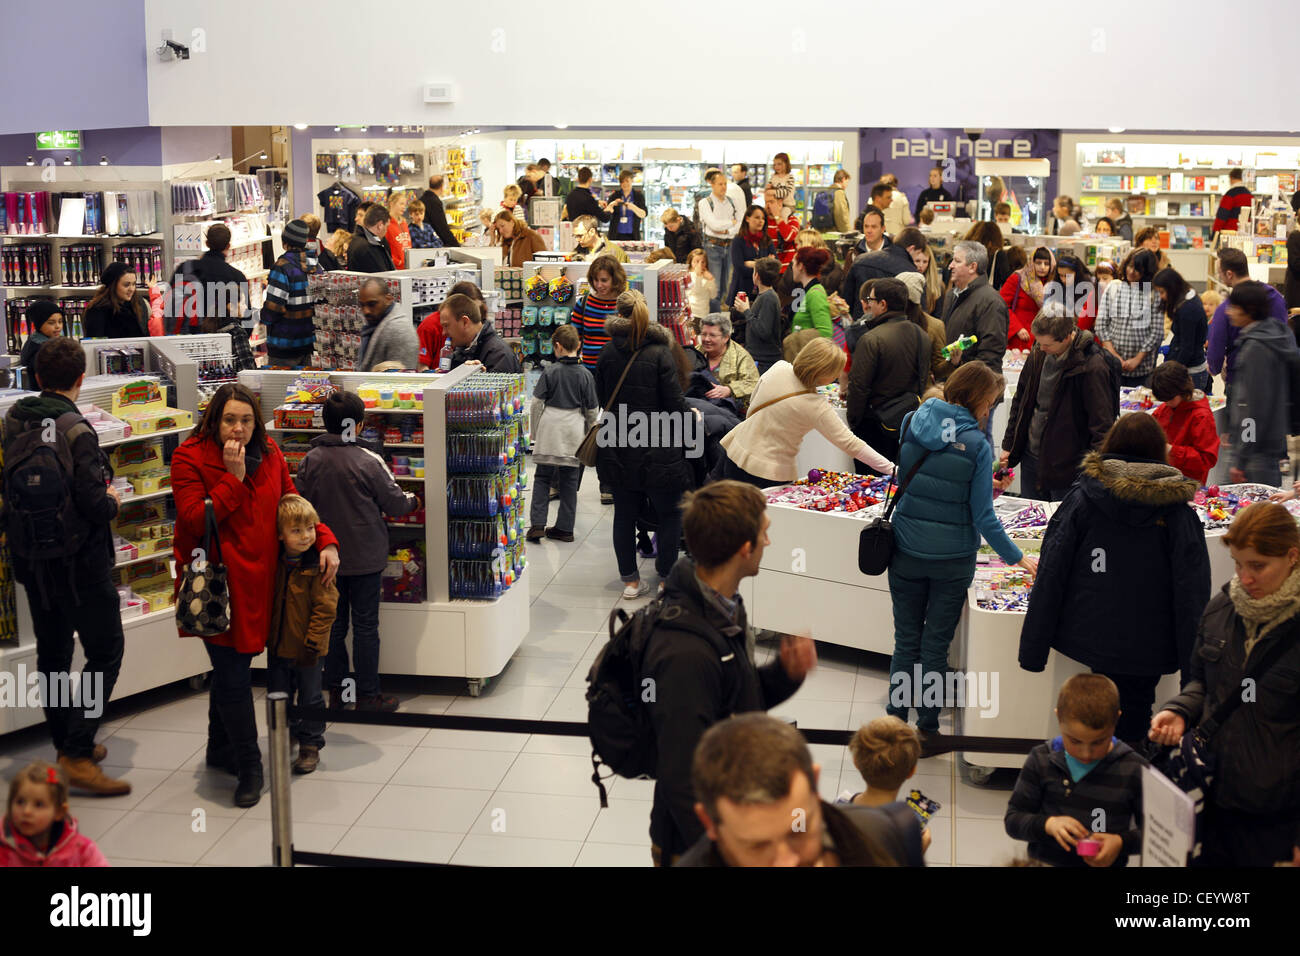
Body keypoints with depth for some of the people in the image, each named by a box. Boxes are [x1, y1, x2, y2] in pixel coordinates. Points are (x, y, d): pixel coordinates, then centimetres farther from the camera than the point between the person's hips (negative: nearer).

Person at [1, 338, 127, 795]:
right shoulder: (76, 431, -19)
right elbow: (95, 504, -21)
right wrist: (112, 501, 2)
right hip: (79, 561, -7)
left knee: (51, 654, 17)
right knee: (105, 653, 1)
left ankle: (67, 744, 29)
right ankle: (78, 754, -5)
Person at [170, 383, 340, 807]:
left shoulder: (268, 454, 7)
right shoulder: (190, 457, -10)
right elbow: (195, 520, -19)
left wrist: (325, 541, 0)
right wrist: (233, 477, -22)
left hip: (257, 579, 6)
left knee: (233, 665, 17)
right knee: (233, 675, -5)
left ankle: (220, 748, 36)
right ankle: (249, 768, 8)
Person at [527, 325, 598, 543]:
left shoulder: (550, 371, -4)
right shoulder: (585, 375, 0)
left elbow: (537, 403, -3)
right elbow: (591, 411, 5)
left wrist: (535, 432, 9)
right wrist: (589, 435, 20)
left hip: (549, 427, -1)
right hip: (573, 430, 1)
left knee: (542, 477, 8)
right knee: (569, 480, 8)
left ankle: (537, 525, 1)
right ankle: (565, 528, 12)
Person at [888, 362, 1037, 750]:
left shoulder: (912, 422, -5)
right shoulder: (976, 446, -15)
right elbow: (983, 517, -13)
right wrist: (1017, 558, -3)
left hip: (907, 553, 3)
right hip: (952, 560, -3)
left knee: (906, 641, 14)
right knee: (935, 645, 10)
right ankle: (927, 730, 19)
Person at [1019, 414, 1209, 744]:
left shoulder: (1082, 499, -3)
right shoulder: (1177, 512, -3)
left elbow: (1050, 576, -4)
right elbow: (1192, 592, -4)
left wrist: (1033, 650, 2)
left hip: (1090, 638, 0)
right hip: (1148, 646, 0)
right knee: (1133, 715, 10)